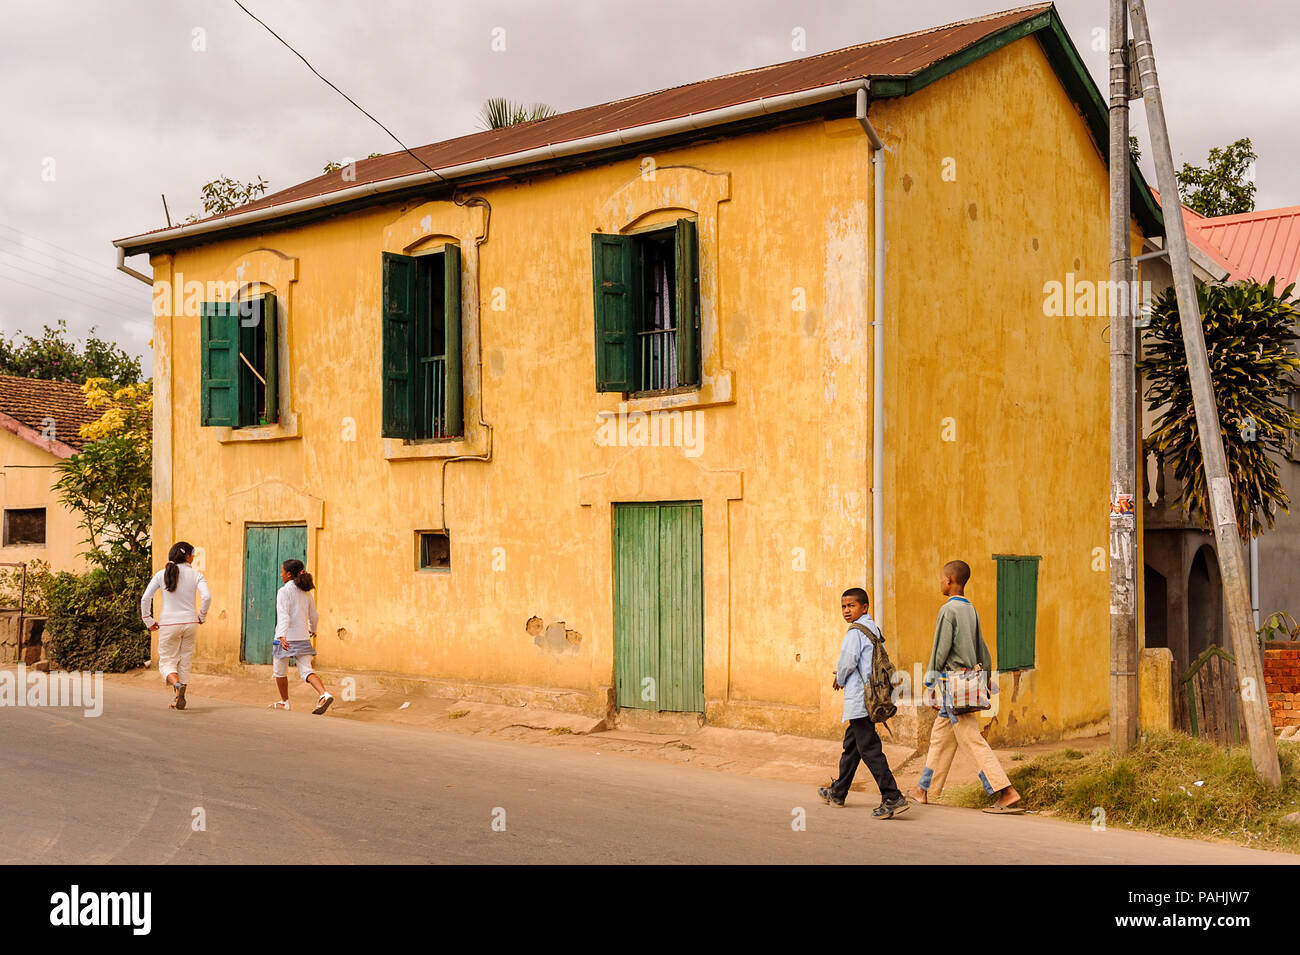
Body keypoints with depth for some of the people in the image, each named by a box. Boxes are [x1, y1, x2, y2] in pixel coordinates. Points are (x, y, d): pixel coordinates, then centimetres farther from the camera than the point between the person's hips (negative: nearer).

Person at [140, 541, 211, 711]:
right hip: (190, 623, 1)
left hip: (168, 624, -1)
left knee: (167, 661, 7)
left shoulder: (162, 574, 1)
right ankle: (178, 700, 10)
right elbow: (207, 597, -13)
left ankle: (177, 684, -23)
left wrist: (149, 621, 5)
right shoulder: (195, 575, -1)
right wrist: (201, 616, 3)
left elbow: (145, 598, -5)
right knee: (184, 662, 12)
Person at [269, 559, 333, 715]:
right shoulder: (306, 592, 9)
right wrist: (312, 630, 37)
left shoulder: (284, 592, -11)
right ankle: (324, 695, -22)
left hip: (286, 638, -6)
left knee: (280, 671, 15)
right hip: (303, 637, 6)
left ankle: (284, 702, 27)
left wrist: (282, 636, -33)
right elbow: (314, 615, 17)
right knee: (306, 670, 1)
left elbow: (283, 615, -23)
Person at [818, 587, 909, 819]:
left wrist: (840, 680, 4)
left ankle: (893, 797, -16)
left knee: (869, 748, -11)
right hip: (871, 695, 10)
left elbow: (847, 662, -17)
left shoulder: (855, 631, -13)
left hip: (859, 697, -10)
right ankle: (838, 792, 32)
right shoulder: (873, 628, 14)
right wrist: (844, 675, 16)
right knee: (851, 744, 20)